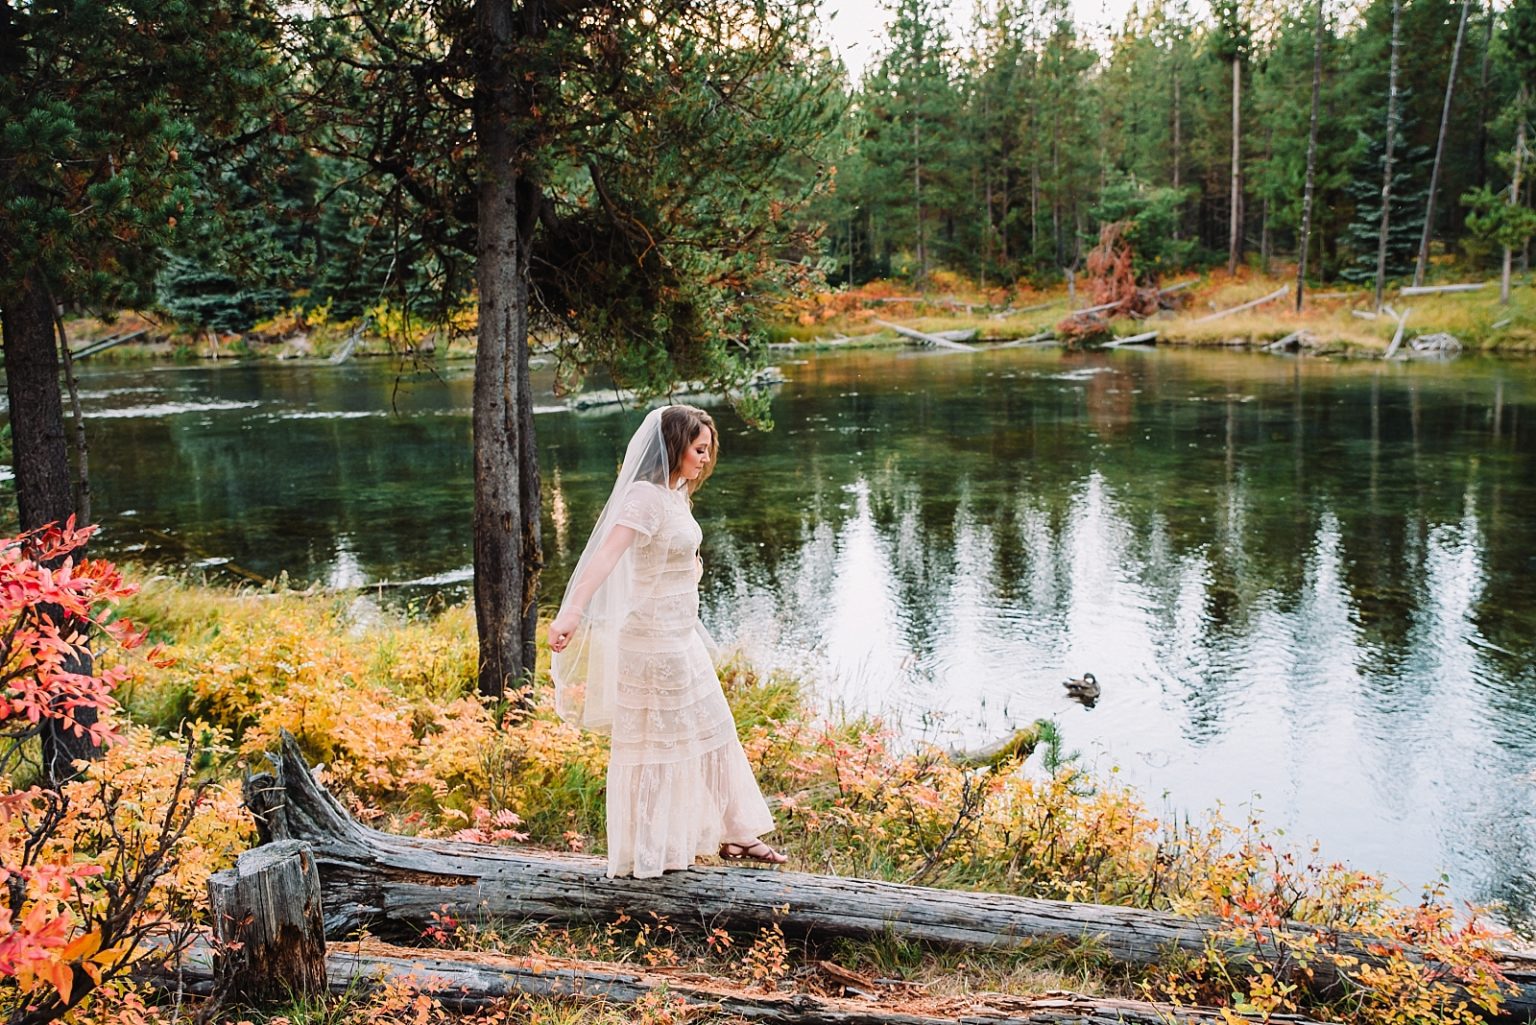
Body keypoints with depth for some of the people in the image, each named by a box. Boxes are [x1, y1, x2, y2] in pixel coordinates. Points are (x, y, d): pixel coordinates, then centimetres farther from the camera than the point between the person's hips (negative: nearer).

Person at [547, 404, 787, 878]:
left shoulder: (675, 494, 8)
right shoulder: (646, 495, -20)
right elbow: (606, 553, -36)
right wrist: (571, 612, -46)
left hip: (684, 636, 10)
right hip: (655, 639, -10)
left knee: (714, 730, 16)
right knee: (654, 744, 3)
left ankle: (734, 834, 29)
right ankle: (647, 855, 17)